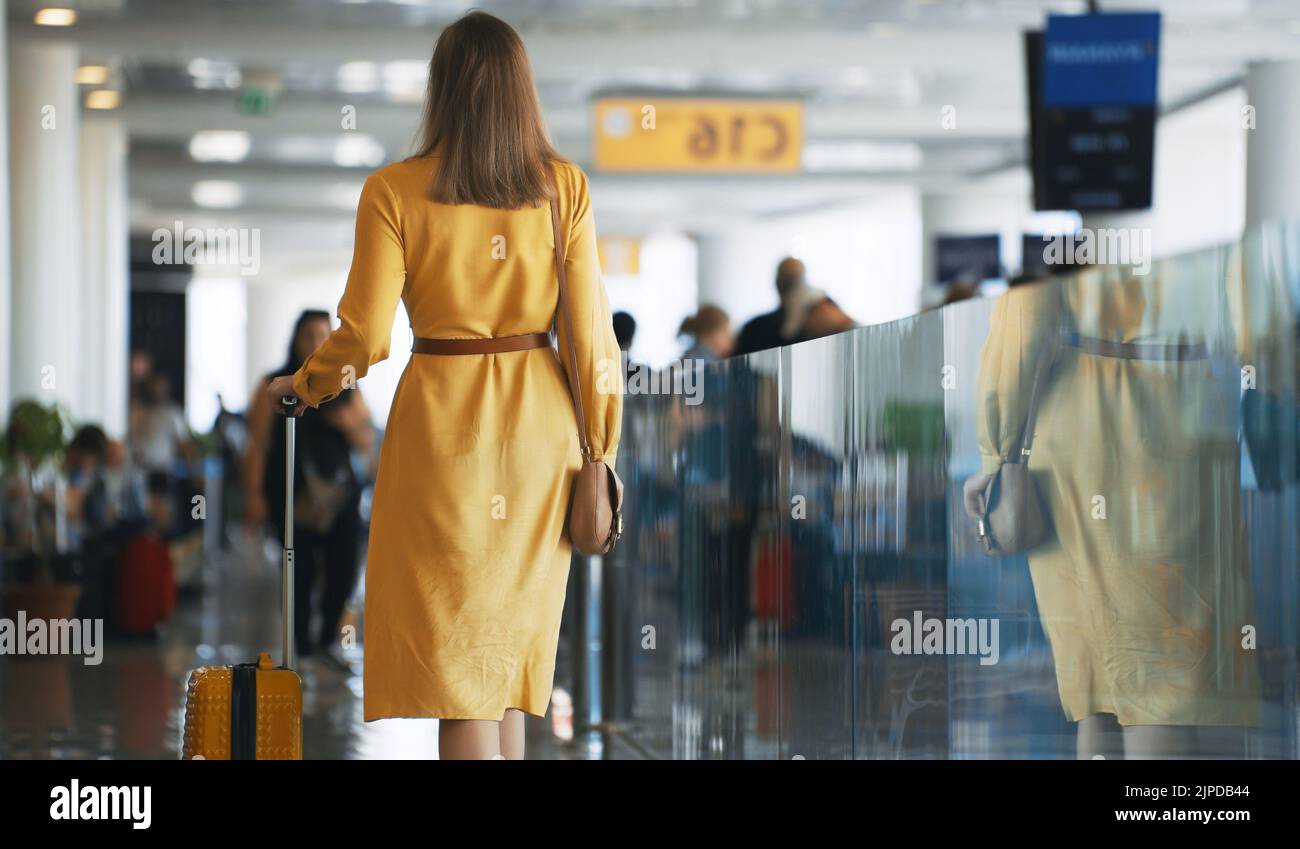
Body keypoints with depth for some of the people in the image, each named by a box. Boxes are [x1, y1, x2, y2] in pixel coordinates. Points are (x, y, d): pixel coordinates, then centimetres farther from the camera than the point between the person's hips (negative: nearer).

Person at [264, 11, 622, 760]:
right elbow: (588, 327, -4)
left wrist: (301, 387, 10)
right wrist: (601, 449, 6)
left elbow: (364, 337, -10)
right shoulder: (564, 186, -4)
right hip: (539, 418, 3)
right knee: (516, 633, 17)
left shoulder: (394, 192, -10)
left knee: (455, 645, 2)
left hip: (442, 417, -3)